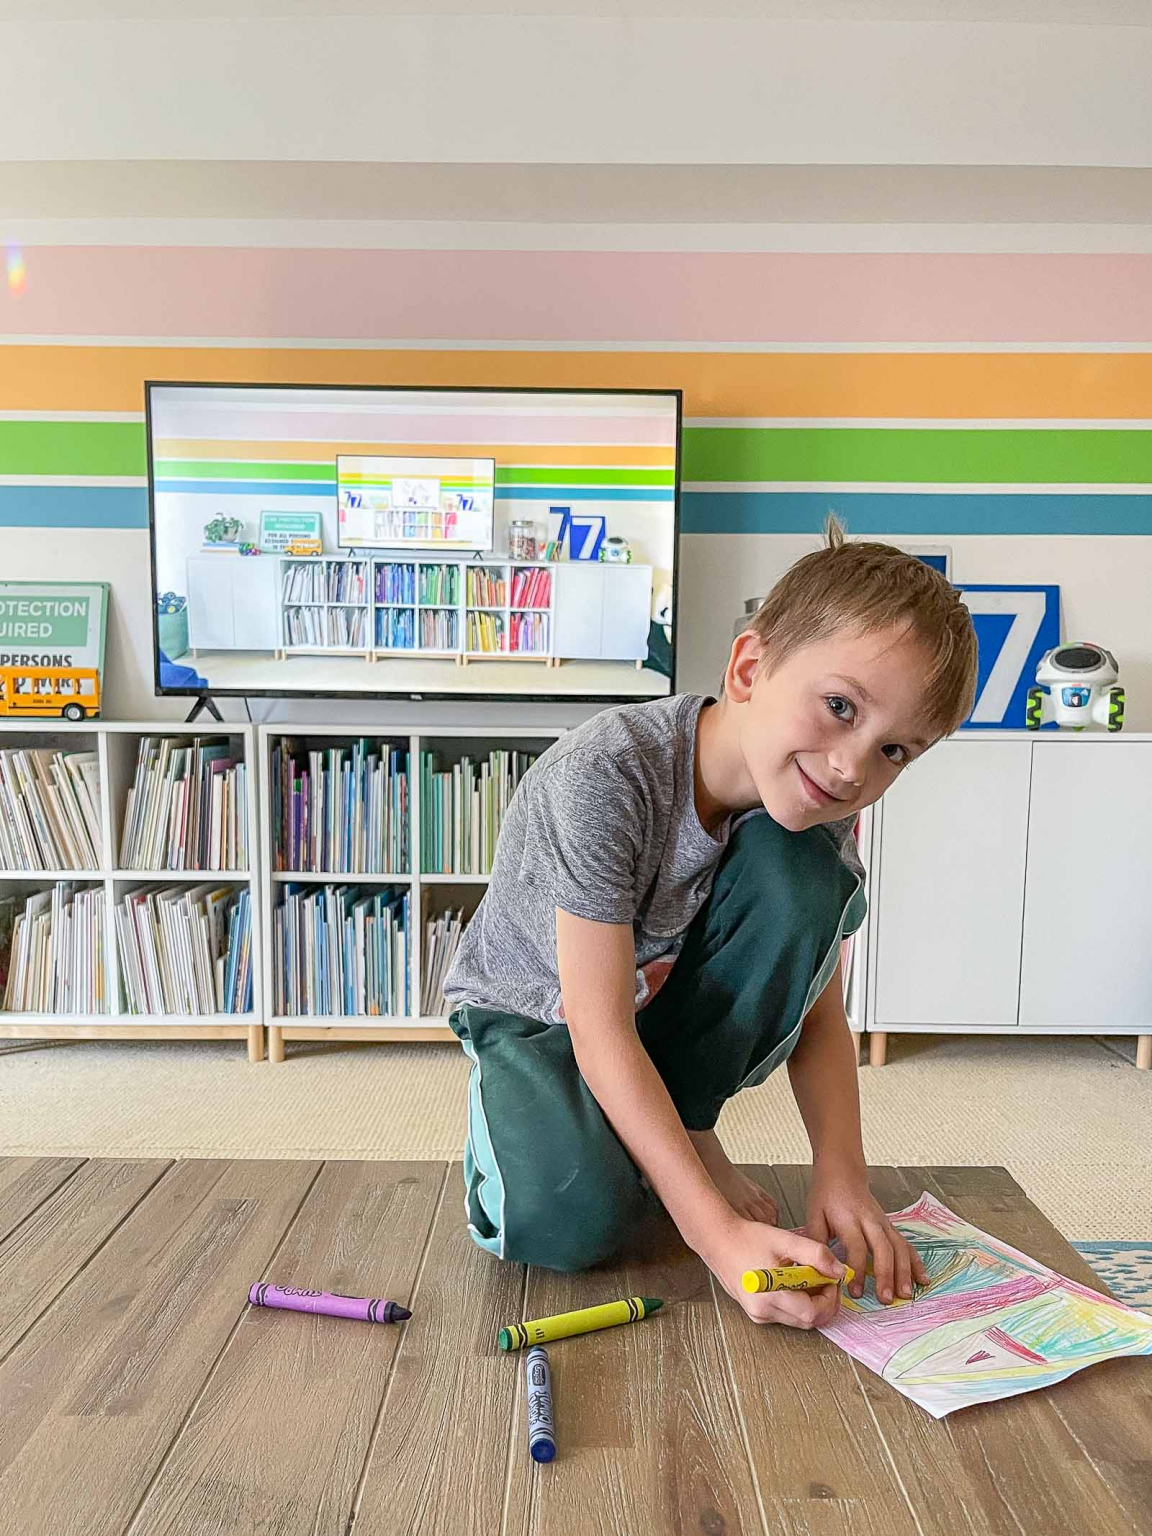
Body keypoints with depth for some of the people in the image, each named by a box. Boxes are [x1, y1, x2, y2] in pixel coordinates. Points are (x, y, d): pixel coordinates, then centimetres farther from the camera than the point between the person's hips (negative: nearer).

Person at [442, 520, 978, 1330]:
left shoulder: (823, 813, -17)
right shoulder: (606, 774, -36)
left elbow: (820, 1017, -10)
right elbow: (601, 1033, -35)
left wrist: (842, 1170, -25)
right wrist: (718, 1233, -38)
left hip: (673, 1003, 5)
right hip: (537, 1012, -4)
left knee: (800, 870, -26)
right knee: (572, 1219, -33)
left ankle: (688, 1125, -6)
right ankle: (516, 1117, 5)